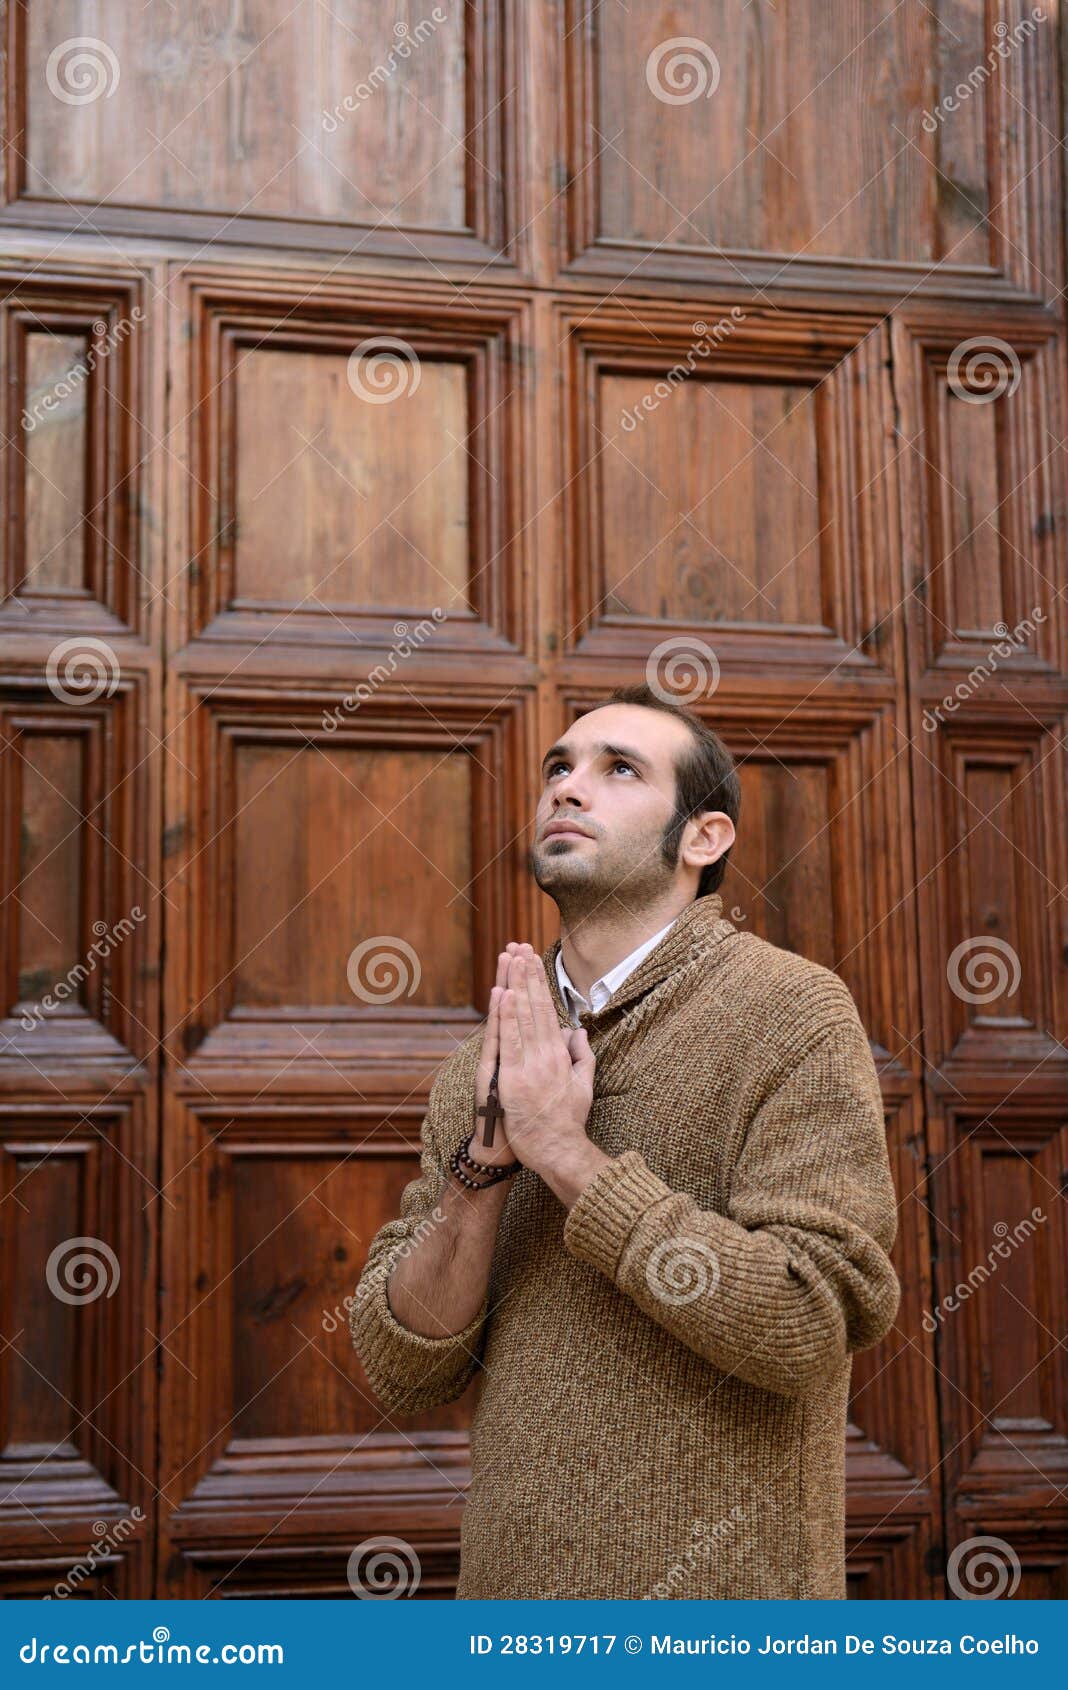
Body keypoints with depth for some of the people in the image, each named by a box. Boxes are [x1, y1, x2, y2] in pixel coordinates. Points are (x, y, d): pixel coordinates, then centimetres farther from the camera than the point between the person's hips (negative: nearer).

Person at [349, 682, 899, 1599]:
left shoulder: (790, 1011, -10)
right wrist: (485, 1163, -14)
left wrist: (563, 1151, -19)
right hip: (510, 1577, 5)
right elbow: (403, 1373, 0)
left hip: (715, 1591, -4)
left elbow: (813, 1325, -21)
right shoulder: (486, 1062, 4)